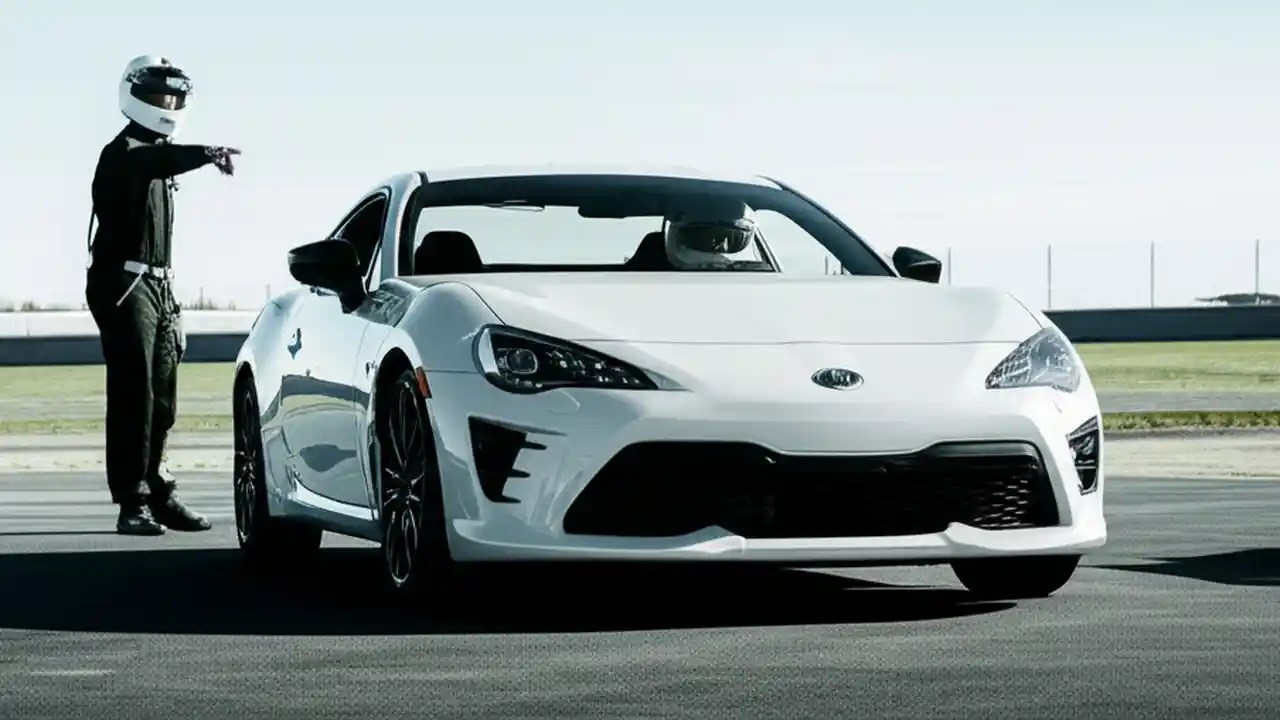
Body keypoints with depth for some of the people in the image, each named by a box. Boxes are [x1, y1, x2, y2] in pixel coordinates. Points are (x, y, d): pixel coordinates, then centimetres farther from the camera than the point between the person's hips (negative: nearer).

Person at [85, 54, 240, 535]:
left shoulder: (158, 155, 21)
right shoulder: (124, 152, -9)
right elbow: (156, 162, -35)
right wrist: (207, 154, -53)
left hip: (157, 286, 9)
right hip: (123, 284, -9)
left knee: (161, 399, 11)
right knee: (134, 396, -13)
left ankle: (159, 495, 18)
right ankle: (133, 503, -14)